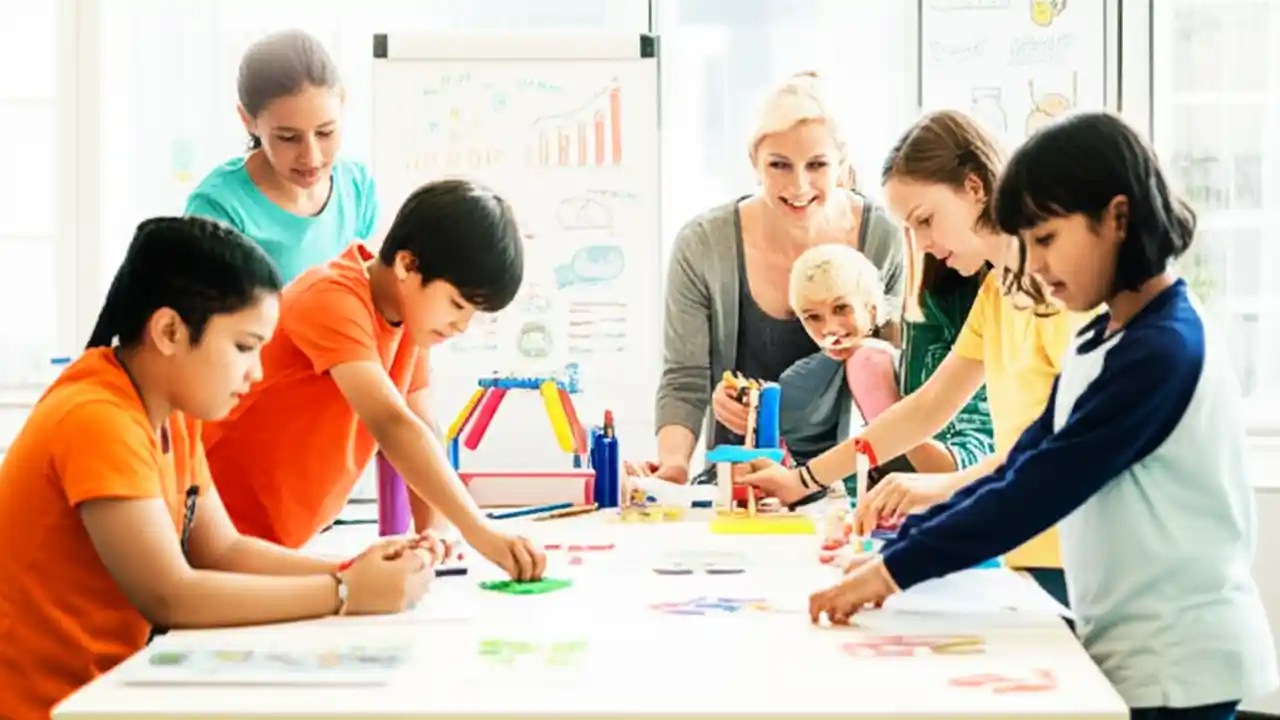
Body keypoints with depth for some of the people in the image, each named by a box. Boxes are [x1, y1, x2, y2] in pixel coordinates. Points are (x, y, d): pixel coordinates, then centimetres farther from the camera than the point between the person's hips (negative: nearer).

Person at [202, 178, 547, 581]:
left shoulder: (411, 314, 3)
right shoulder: (335, 301, -24)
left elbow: (421, 430, 2)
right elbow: (392, 425, -35)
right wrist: (478, 532, -41)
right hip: (225, 529, -8)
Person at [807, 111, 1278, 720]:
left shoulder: (1162, 351, -19)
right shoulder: (1096, 342, 10)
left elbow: (1040, 487, -22)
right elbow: (1021, 467, 8)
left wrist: (897, 569, -20)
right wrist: (892, 552, -1)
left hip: (1179, 663, -8)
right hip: (1130, 648, 8)